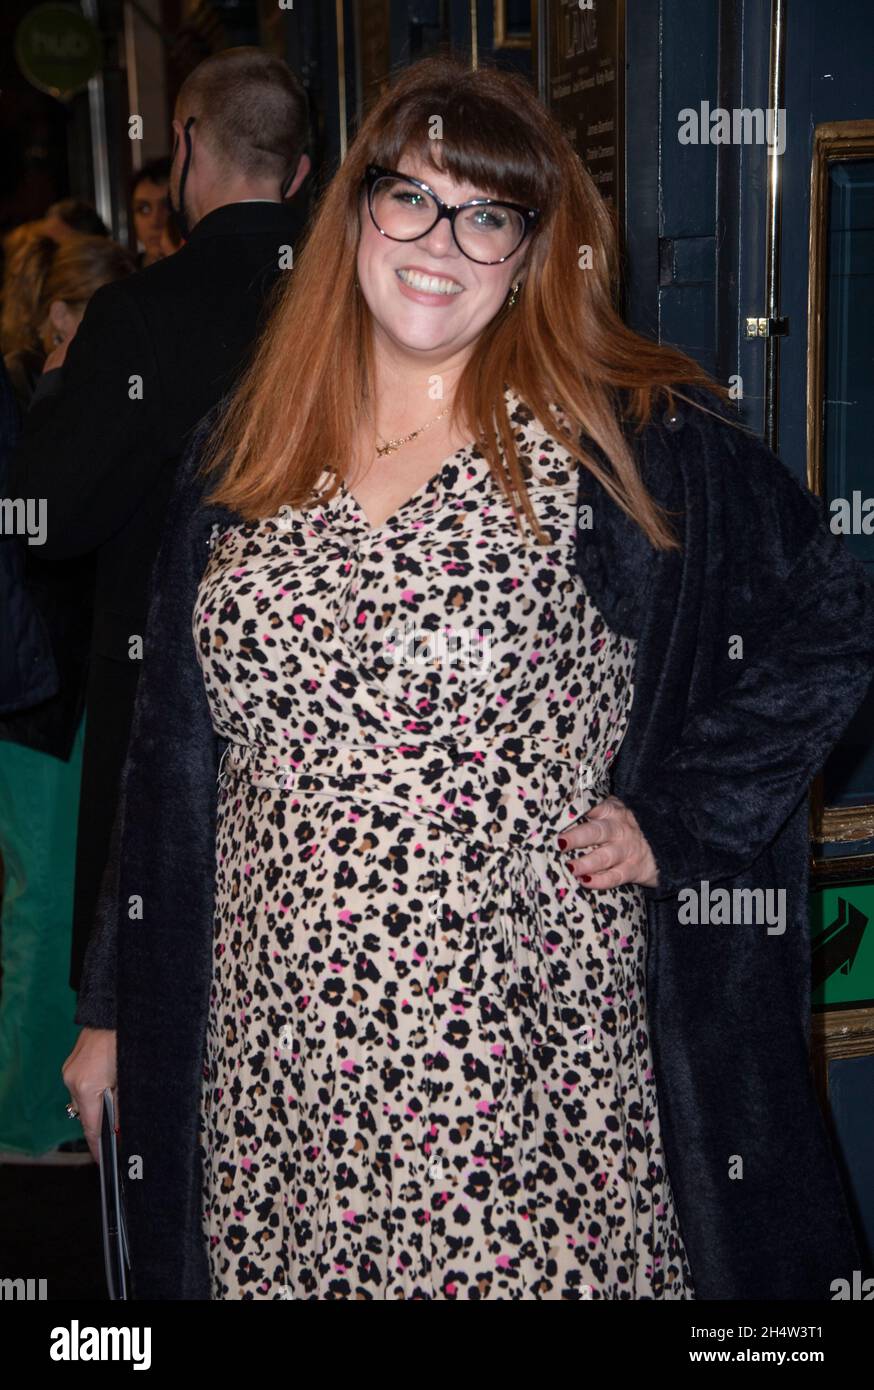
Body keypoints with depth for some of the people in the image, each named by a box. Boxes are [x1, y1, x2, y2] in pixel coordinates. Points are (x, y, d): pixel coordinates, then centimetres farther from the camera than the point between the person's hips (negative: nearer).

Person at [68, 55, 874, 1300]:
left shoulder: (633, 440, -4)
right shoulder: (243, 457, 7)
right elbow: (174, 751, 11)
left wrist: (670, 825, -5)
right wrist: (114, 1009, 13)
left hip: (526, 1060, -3)